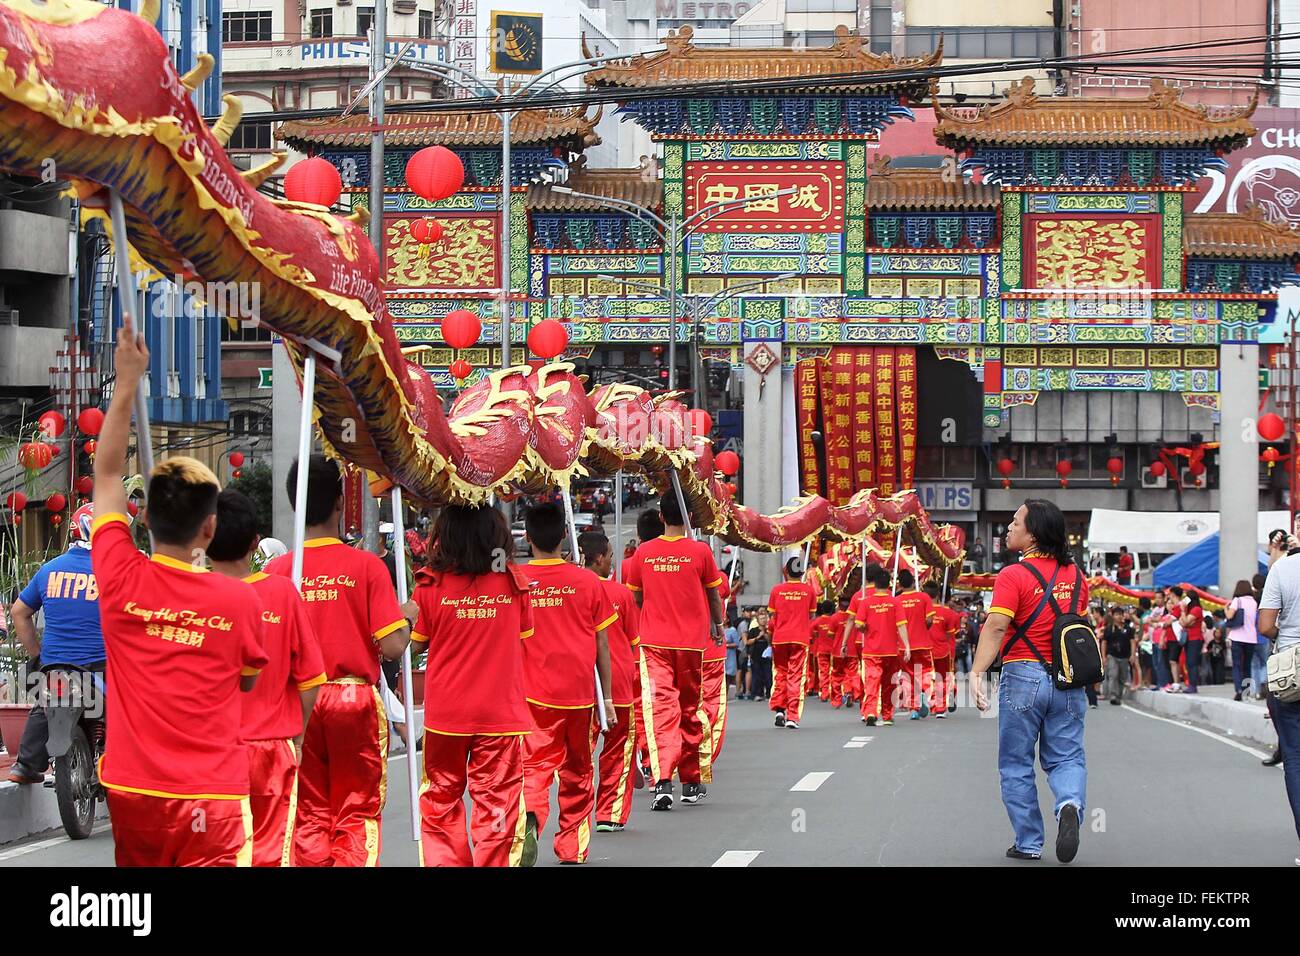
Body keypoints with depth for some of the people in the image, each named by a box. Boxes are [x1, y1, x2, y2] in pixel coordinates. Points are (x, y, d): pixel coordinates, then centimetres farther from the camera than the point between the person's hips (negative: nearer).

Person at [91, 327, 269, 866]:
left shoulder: (121, 580, -6)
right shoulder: (240, 601, -9)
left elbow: (107, 475, 8)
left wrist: (127, 383, 11)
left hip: (131, 792, 3)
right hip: (210, 797, -3)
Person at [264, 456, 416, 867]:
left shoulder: (277, 570, -4)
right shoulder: (366, 565, -9)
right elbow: (392, 647, -13)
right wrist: (407, 617, 7)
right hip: (356, 698, -2)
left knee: (310, 815, 10)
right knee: (357, 813, 7)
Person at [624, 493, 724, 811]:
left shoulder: (643, 553, 0)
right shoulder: (699, 551, -4)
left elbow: (637, 596, 10)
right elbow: (713, 594, 6)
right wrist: (718, 625, 23)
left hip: (654, 641, 0)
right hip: (691, 641, 0)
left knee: (660, 708, -7)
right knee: (690, 709, 13)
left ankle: (663, 780, -25)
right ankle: (691, 782, 22)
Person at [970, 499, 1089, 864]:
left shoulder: (1014, 575, -11)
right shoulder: (1075, 575, 8)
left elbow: (996, 626, -22)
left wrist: (978, 672, -28)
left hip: (1024, 674, -4)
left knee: (1016, 765, 8)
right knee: (1066, 757, 10)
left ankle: (1028, 843, 10)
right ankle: (1070, 804, -20)